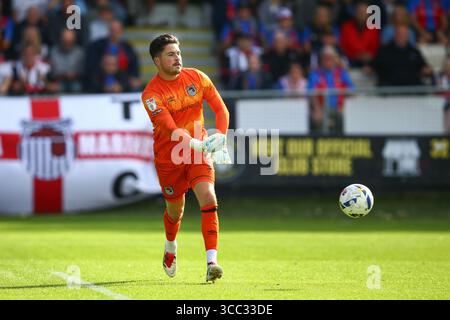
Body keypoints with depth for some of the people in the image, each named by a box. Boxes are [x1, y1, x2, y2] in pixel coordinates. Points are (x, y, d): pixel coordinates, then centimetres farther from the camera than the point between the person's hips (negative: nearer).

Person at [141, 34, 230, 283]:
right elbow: (170, 129, -27)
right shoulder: (151, 93, -16)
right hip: (169, 157, -2)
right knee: (175, 210, 13)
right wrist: (197, 144, -42)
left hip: (200, 151, 2)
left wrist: (219, 140, -13)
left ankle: (211, 262, -25)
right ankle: (170, 247, 48)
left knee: (208, 199, -20)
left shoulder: (197, 77, -3)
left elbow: (220, 109, 2)